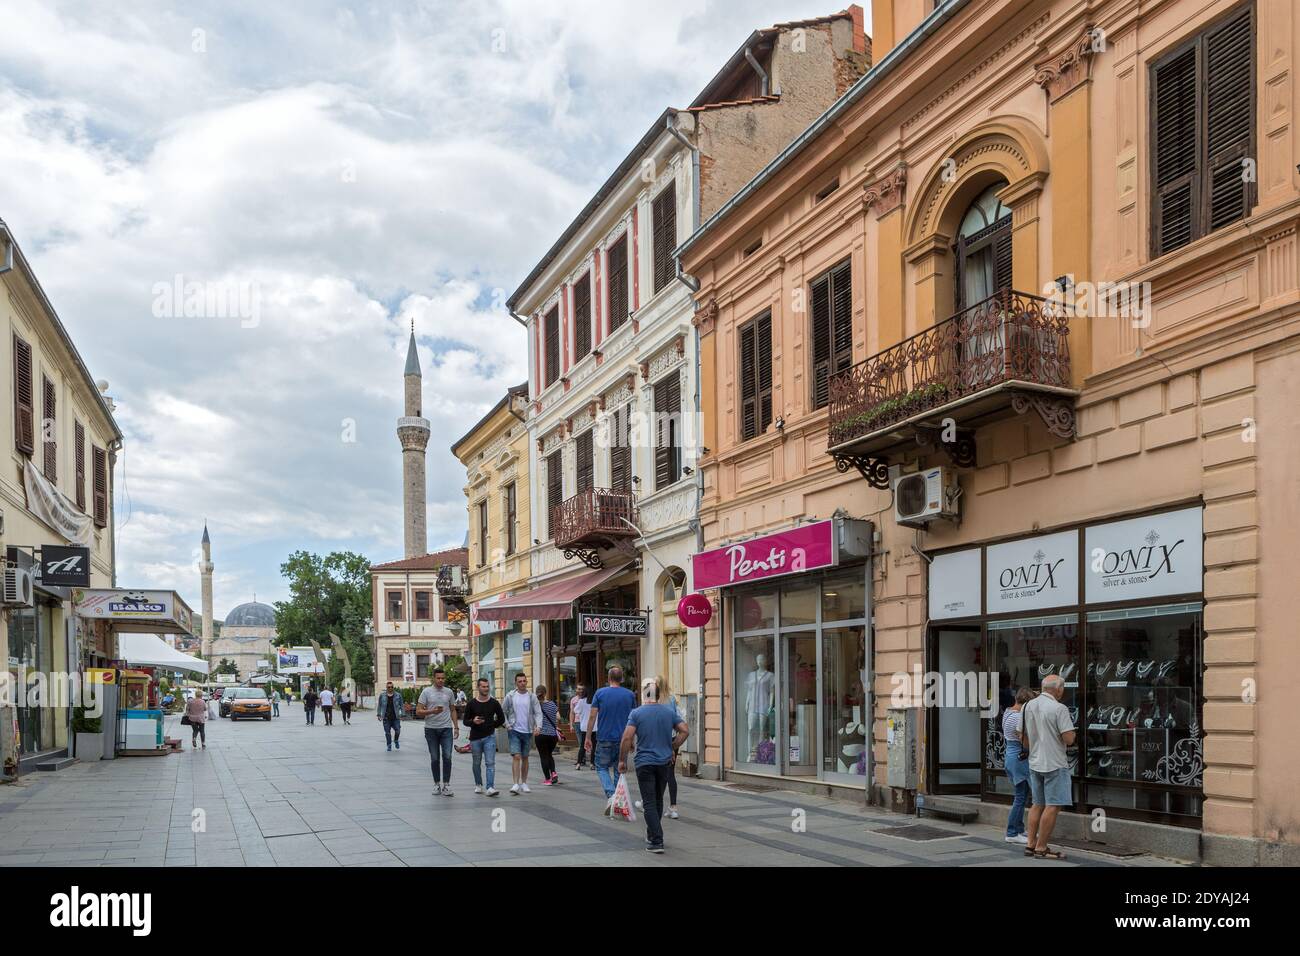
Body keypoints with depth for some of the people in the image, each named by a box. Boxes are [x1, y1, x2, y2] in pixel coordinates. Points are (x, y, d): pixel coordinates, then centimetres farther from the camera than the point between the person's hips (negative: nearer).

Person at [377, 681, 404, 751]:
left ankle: (396, 741, 23)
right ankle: (389, 745, 16)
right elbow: (379, 706, 9)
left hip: (395, 717, 0)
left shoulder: (398, 695, 3)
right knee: (387, 732, 1)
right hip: (386, 718, 0)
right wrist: (379, 715, 2)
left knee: (397, 731, -6)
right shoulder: (382, 695, 4)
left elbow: (401, 706, 7)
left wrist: (402, 715, 2)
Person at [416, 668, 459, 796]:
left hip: (446, 729, 1)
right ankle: (437, 784, 16)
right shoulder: (426, 692, -1)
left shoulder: (449, 692, 8)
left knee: (447, 757, -7)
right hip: (431, 729, -1)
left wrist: (456, 727, 10)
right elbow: (418, 711, -4)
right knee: (434, 758, 5)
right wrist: (432, 711, -20)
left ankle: (446, 784, -1)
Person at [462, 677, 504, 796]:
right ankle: (478, 785, 30)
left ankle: (490, 788, -16)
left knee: (490, 763, -10)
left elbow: (501, 719, 11)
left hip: (489, 737, -1)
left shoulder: (494, 703, 2)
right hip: (475, 738, 1)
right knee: (477, 763, 12)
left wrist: (490, 726, 4)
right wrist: (473, 722, -18)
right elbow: (465, 721, 1)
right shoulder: (471, 704, 0)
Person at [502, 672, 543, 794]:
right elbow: (503, 712, 8)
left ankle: (524, 783, 23)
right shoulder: (510, 696, 0)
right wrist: (507, 725, -4)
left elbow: (538, 712, -1)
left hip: (528, 731, 2)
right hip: (514, 731, -2)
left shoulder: (532, 696, 3)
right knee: (516, 756, -14)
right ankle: (515, 784, -17)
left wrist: (538, 726, -16)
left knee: (525, 758, 12)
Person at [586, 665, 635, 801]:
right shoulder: (630, 695, 2)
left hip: (605, 738, -2)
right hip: (623, 739, 2)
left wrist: (588, 737, 1)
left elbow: (592, 717, -5)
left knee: (601, 767, 9)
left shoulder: (600, 693, -4)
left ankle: (611, 796, -12)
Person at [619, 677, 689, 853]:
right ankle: (652, 835, 31)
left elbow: (627, 737, -15)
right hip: (664, 761, 4)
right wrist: (672, 748, 11)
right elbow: (685, 731, -1)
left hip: (644, 763, -4)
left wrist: (622, 760, -5)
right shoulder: (670, 711, 2)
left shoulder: (636, 713, -8)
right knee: (658, 800, 19)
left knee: (649, 803, -2)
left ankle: (657, 841, -10)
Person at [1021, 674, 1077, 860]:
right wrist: (1071, 731, 4)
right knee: (1053, 806, -2)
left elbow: (1022, 739, 11)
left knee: (1038, 804, 15)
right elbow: (1069, 739, -17)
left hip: (1035, 763, 7)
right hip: (1055, 764, -7)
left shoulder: (1027, 707, 7)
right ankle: (1041, 848, -1)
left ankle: (1030, 845, 15)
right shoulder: (1059, 708, -14)